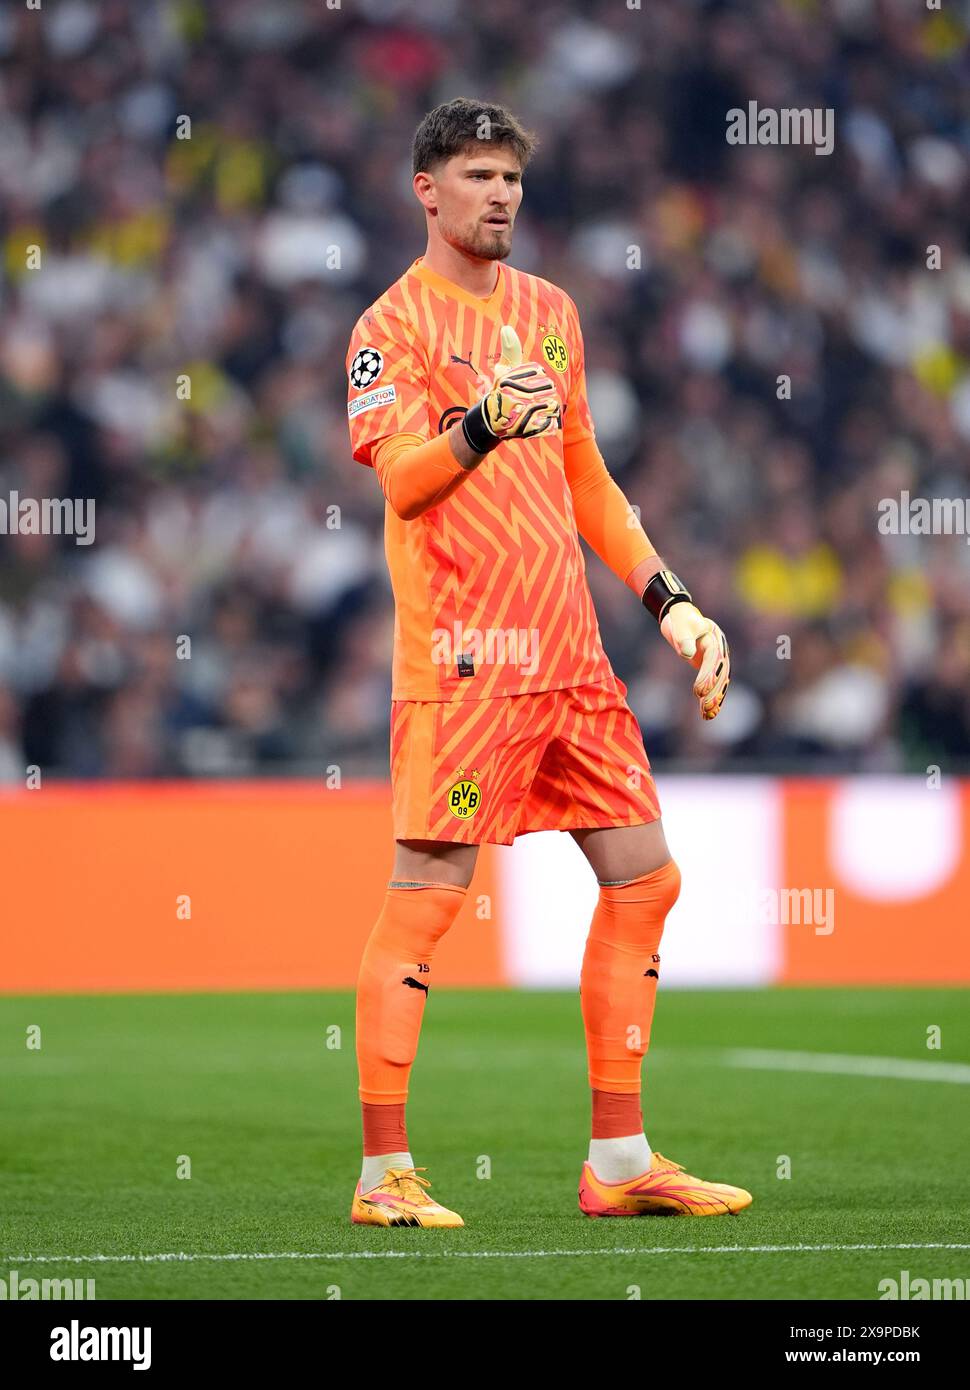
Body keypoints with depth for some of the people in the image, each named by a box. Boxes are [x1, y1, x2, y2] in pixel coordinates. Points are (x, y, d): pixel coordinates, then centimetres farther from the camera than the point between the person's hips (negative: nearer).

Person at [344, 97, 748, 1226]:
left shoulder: (550, 312, 18)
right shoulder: (393, 324, -3)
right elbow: (401, 476, -17)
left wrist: (668, 600, 18)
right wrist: (482, 423, -35)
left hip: (569, 656, 7)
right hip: (462, 657, -7)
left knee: (644, 878, 7)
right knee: (426, 894, -10)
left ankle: (620, 1161, 15)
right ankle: (383, 1174, -4)